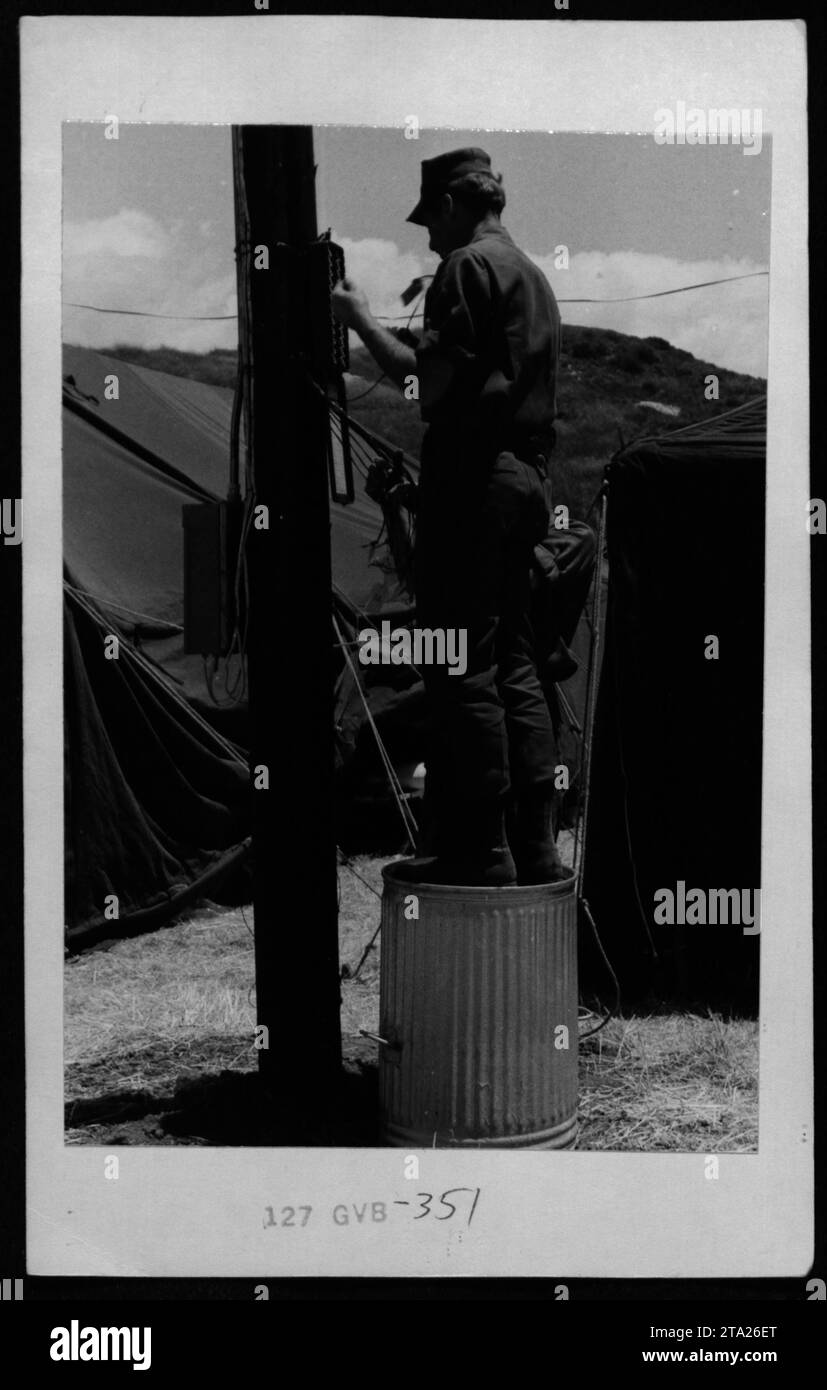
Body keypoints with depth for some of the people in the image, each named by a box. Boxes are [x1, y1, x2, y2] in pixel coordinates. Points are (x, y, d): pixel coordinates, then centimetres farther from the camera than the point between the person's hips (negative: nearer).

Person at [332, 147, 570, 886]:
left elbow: (432, 384, -15)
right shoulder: (534, 273, 21)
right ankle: (536, 845, 11)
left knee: (463, 670, -6)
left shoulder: (468, 266, -6)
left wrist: (363, 320, -6)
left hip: (472, 478, -9)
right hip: (526, 478, 9)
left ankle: (482, 850, -5)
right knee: (515, 667, 10)